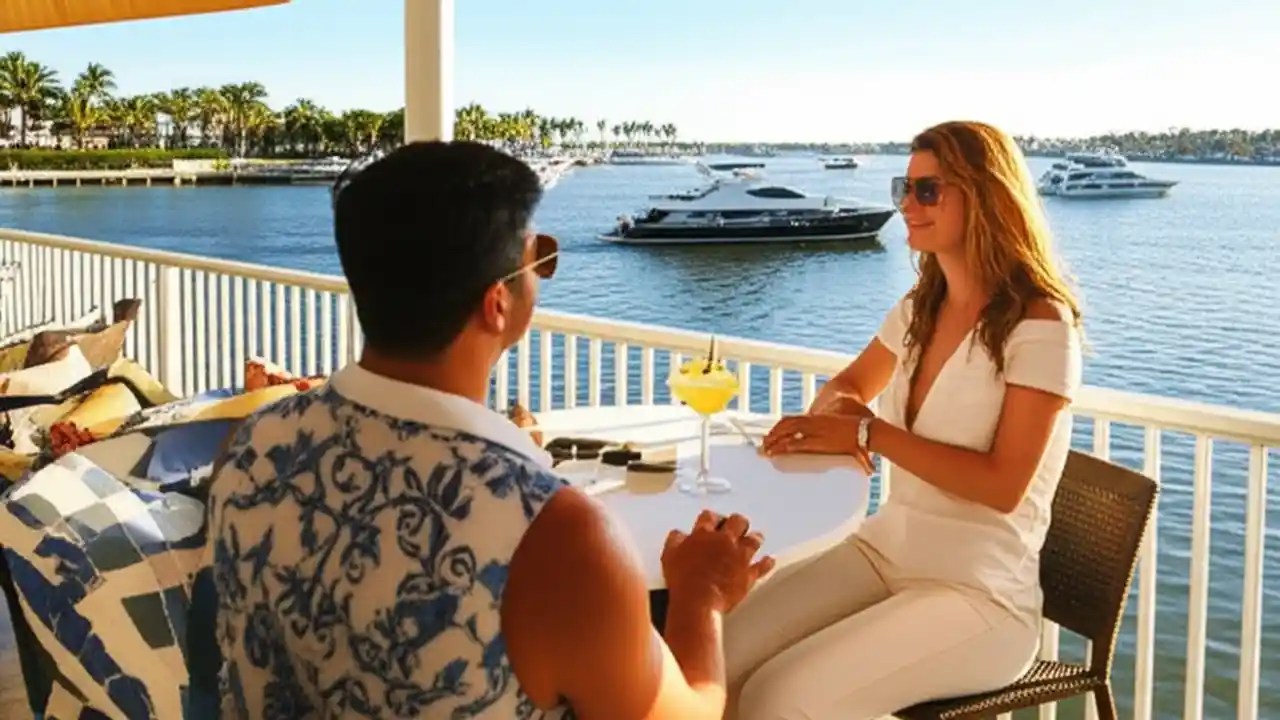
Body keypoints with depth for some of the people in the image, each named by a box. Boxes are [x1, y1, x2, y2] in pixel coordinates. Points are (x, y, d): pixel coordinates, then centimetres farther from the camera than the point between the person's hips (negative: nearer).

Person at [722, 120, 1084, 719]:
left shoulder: (1039, 326, -13)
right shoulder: (919, 308, 8)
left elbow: (1003, 486, -19)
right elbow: (849, 385, 24)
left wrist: (868, 434, -19)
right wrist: (831, 415, -2)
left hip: (981, 595, -6)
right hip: (883, 550, 6)